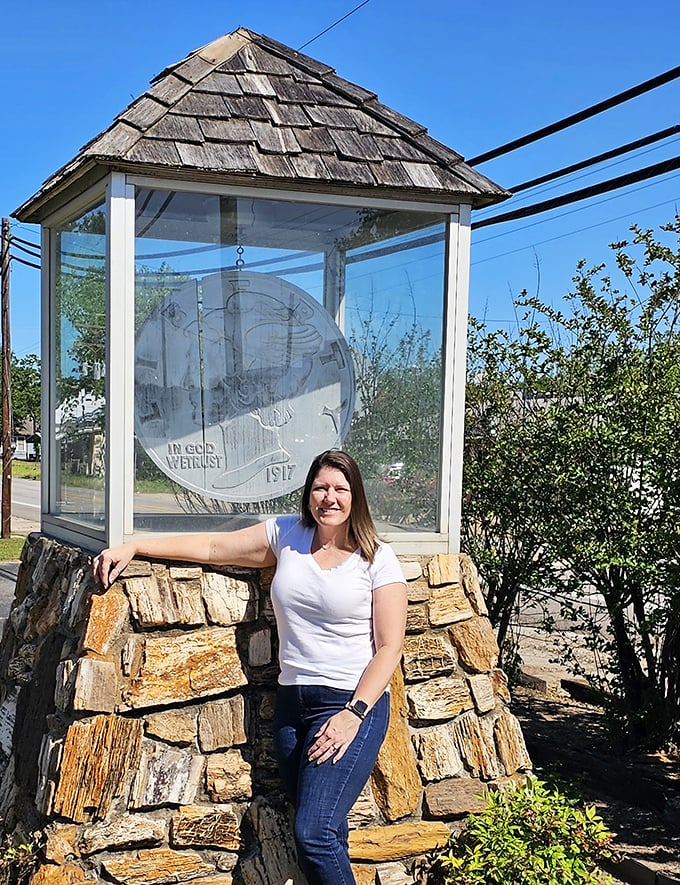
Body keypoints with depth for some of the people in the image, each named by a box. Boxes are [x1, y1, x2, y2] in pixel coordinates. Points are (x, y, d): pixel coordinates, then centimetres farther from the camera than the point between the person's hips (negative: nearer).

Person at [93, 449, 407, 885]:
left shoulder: (378, 559, -2)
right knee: (327, 835, 3)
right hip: (292, 702, 5)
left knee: (313, 833, -16)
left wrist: (354, 713, -15)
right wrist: (133, 547, 7)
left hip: (352, 703, -4)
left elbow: (390, 646, -4)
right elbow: (214, 546, 13)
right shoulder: (286, 535, 10)